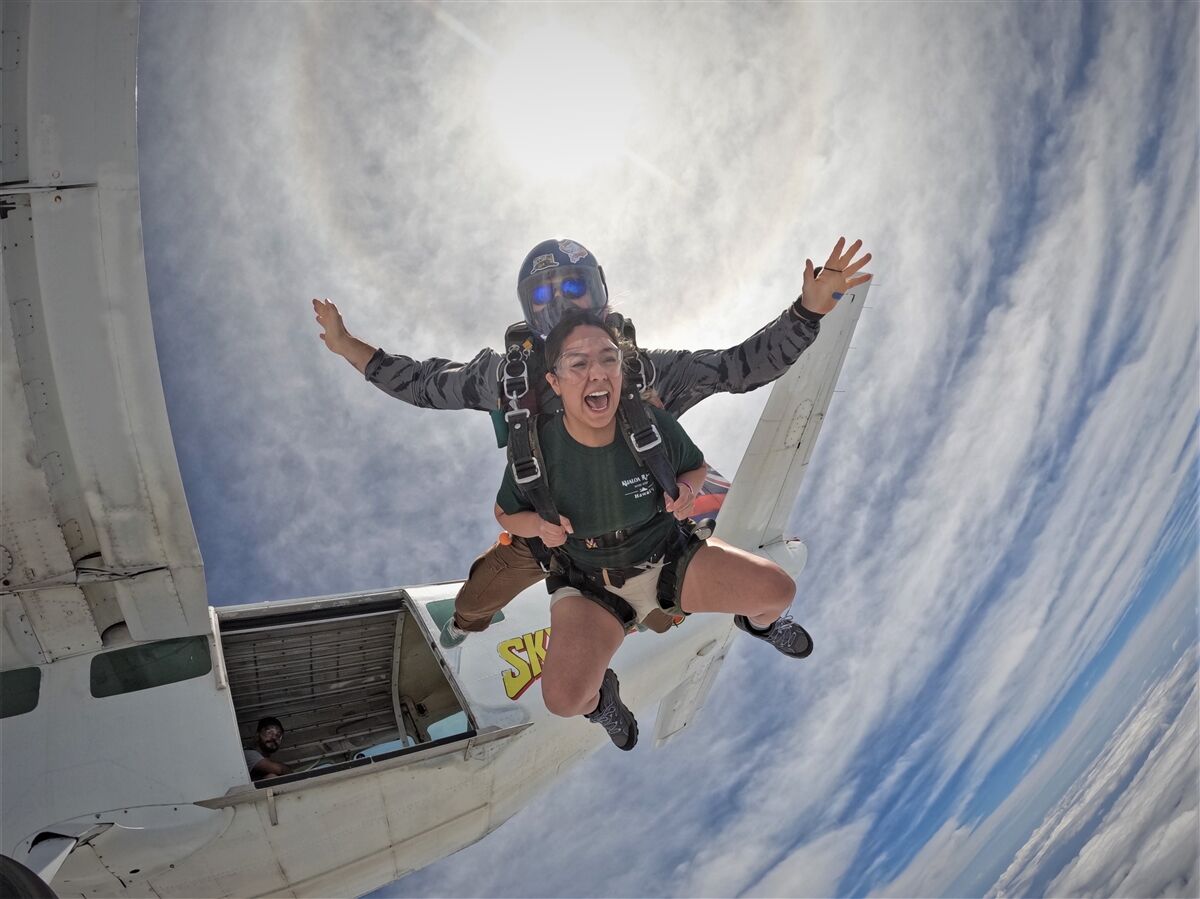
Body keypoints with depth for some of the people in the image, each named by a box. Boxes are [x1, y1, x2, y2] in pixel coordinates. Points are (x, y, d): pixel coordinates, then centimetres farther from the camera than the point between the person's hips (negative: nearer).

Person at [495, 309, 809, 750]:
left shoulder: (653, 424, -18)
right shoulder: (538, 448, -20)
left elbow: (696, 466, 5)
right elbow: (505, 514, -1)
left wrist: (687, 490, -18)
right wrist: (539, 525, -23)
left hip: (669, 559, 2)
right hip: (590, 585, -1)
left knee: (779, 589, -17)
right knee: (564, 698, -26)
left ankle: (758, 622, 26)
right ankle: (600, 696, 17)